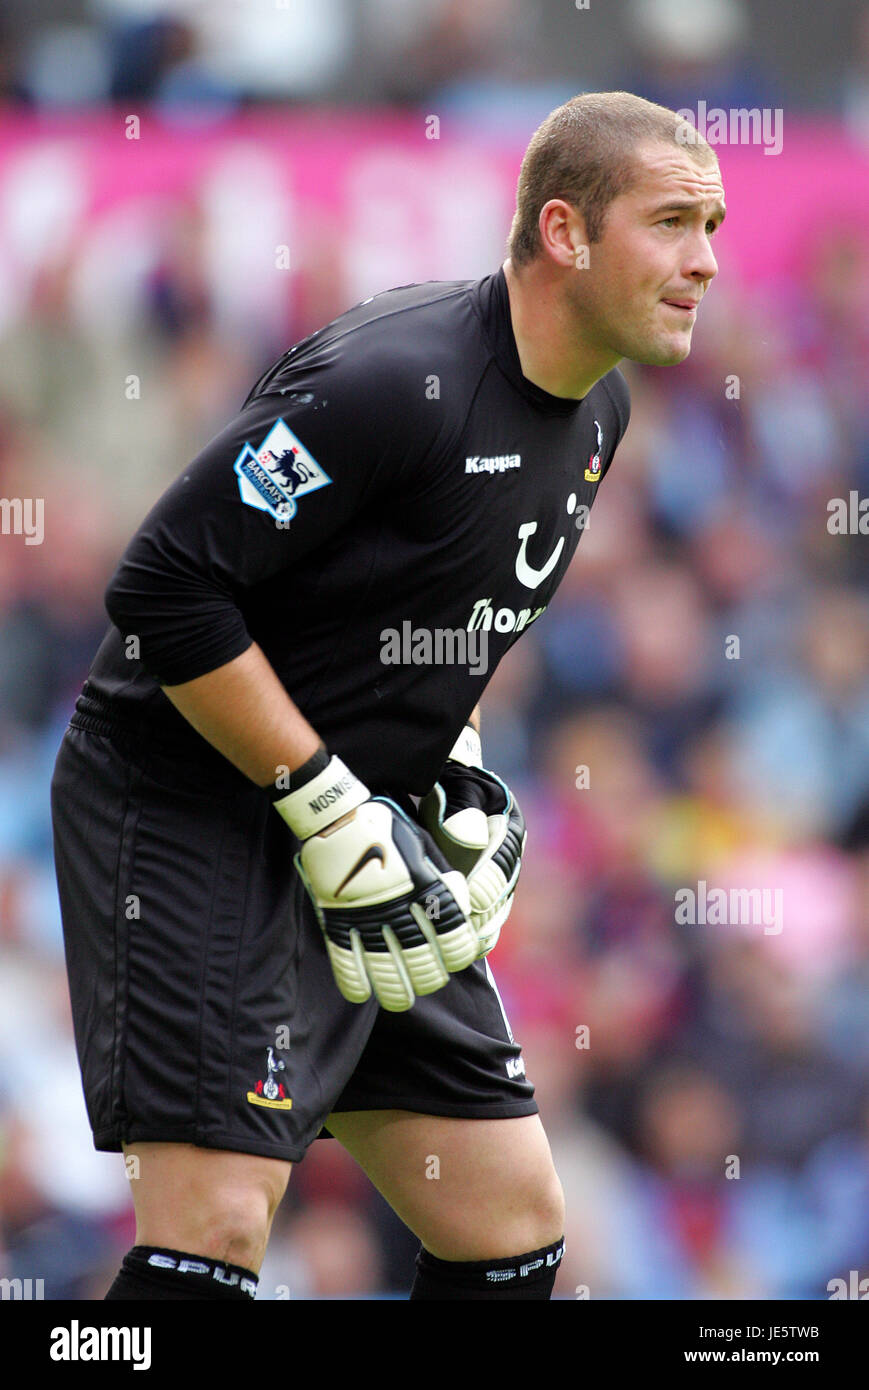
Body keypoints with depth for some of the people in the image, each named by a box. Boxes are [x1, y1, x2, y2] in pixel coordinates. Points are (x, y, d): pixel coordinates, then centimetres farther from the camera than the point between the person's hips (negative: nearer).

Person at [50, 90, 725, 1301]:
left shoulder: (595, 409, 7)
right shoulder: (393, 382, -23)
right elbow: (167, 588, -24)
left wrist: (455, 772, 7)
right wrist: (330, 810, -22)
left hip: (365, 832, 9)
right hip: (190, 809, -9)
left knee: (515, 1229, 7)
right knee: (214, 1229, -21)